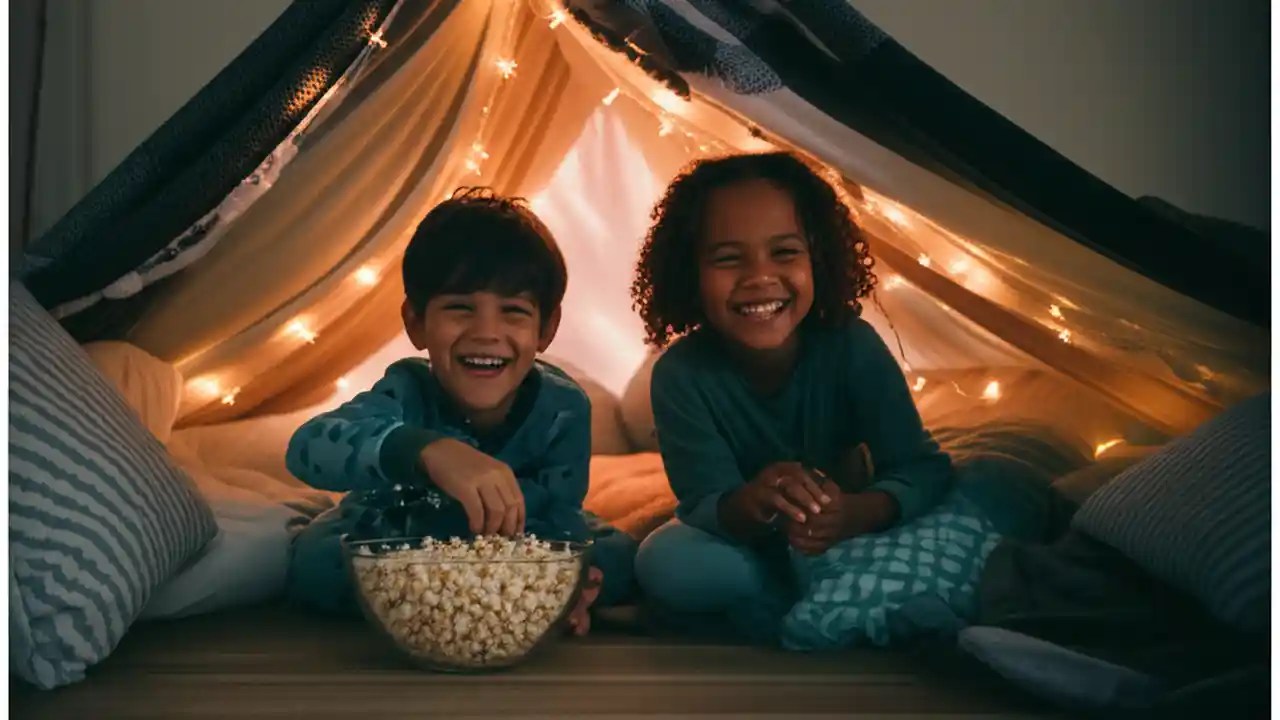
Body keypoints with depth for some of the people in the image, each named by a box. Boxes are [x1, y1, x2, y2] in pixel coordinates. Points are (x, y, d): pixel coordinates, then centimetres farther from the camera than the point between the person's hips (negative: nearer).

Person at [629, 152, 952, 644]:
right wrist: (749, 505, -50)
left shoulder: (852, 347, -22)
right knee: (665, 562, -33)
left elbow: (921, 468, -22)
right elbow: (702, 506, -24)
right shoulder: (681, 375, -22)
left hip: (845, 540, 1)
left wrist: (856, 512, -46)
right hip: (743, 546, 0)